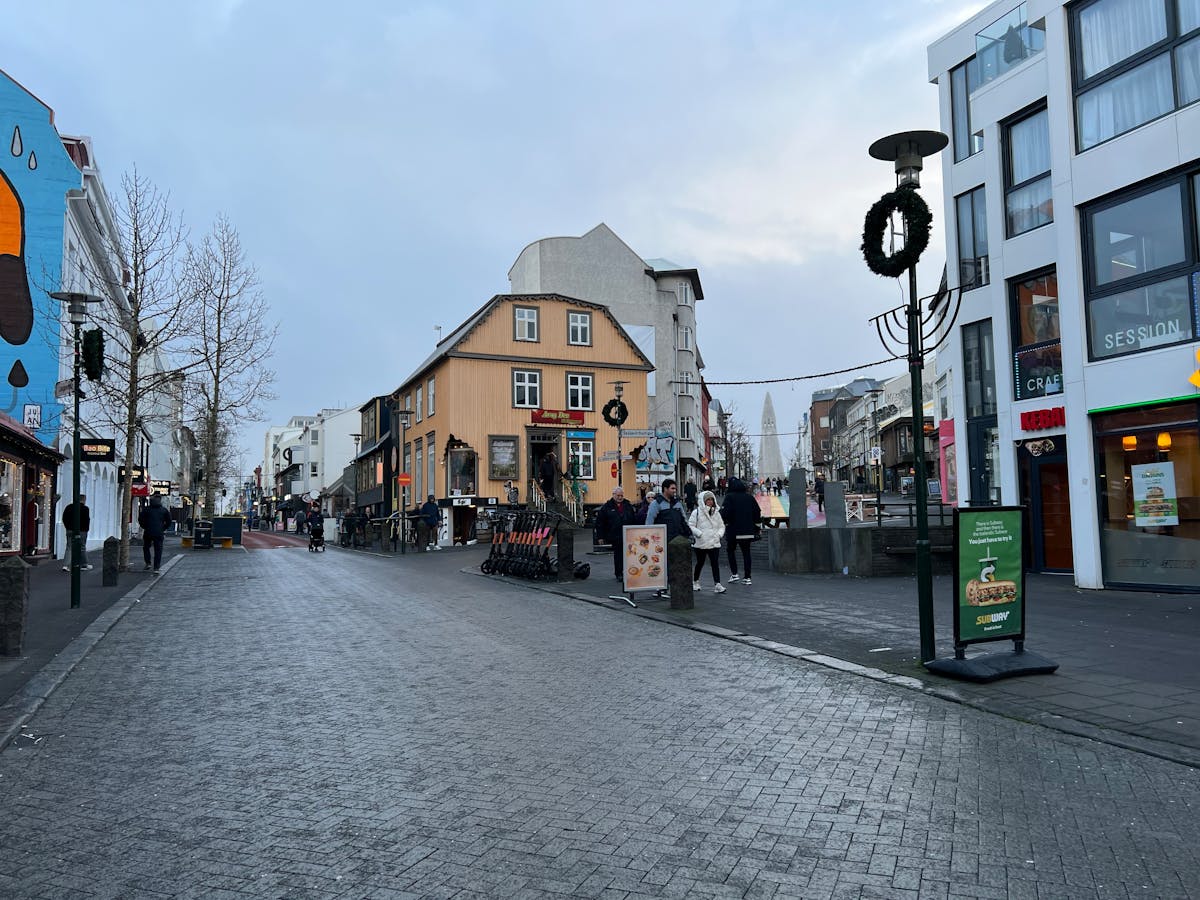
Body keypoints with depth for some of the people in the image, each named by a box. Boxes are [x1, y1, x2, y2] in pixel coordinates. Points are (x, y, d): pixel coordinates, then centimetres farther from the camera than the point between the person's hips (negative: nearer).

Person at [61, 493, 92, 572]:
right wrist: (86, 529, 1)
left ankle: (66, 565, -6)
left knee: (69, 548, 6)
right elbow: (87, 520, -11)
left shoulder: (69, 507, 8)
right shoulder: (85, 508, -9)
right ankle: (84, 564, 16)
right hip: (81, 531, -4)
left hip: (70, 530, 4)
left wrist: (67, 527, 15)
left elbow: (64, 518, 9)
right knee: (82, 548, 7)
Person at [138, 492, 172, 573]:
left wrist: (144, 527, 12)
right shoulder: (164, 510, 4)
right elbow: (169, 521, 6)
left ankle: (148, 563, 10)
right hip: (159, 533, 0)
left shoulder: (146, 509, 1)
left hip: (148, 532, 0)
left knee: (146, 548, 21)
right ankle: (156, 568, -1)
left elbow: (140, 519, 0)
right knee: (158, 550, 3)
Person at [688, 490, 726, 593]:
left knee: (715, 563, -6)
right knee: (700, 563, 9)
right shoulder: (697, 512, -3)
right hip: (700, 543, -3)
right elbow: (690, 525, -6)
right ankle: (695, 582, 29)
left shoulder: (716, 512, 12)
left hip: (714, 543, 3)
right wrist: (699, 533, -16)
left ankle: (717, 584, -9)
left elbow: (722, 526, 18)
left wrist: (719, 534, -1)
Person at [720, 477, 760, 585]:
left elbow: (724, 513, -18)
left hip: (733, 530, -4)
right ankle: (747, 577, 7)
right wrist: (755, 526, 17)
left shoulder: (729, 497, -8)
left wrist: (724, 524, -5)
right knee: (746, 552, 9)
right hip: (748, 531, 4)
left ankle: (734, 573, 6)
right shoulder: (750, 497, 7)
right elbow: (758, 512, 9)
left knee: (731, 550, 14)